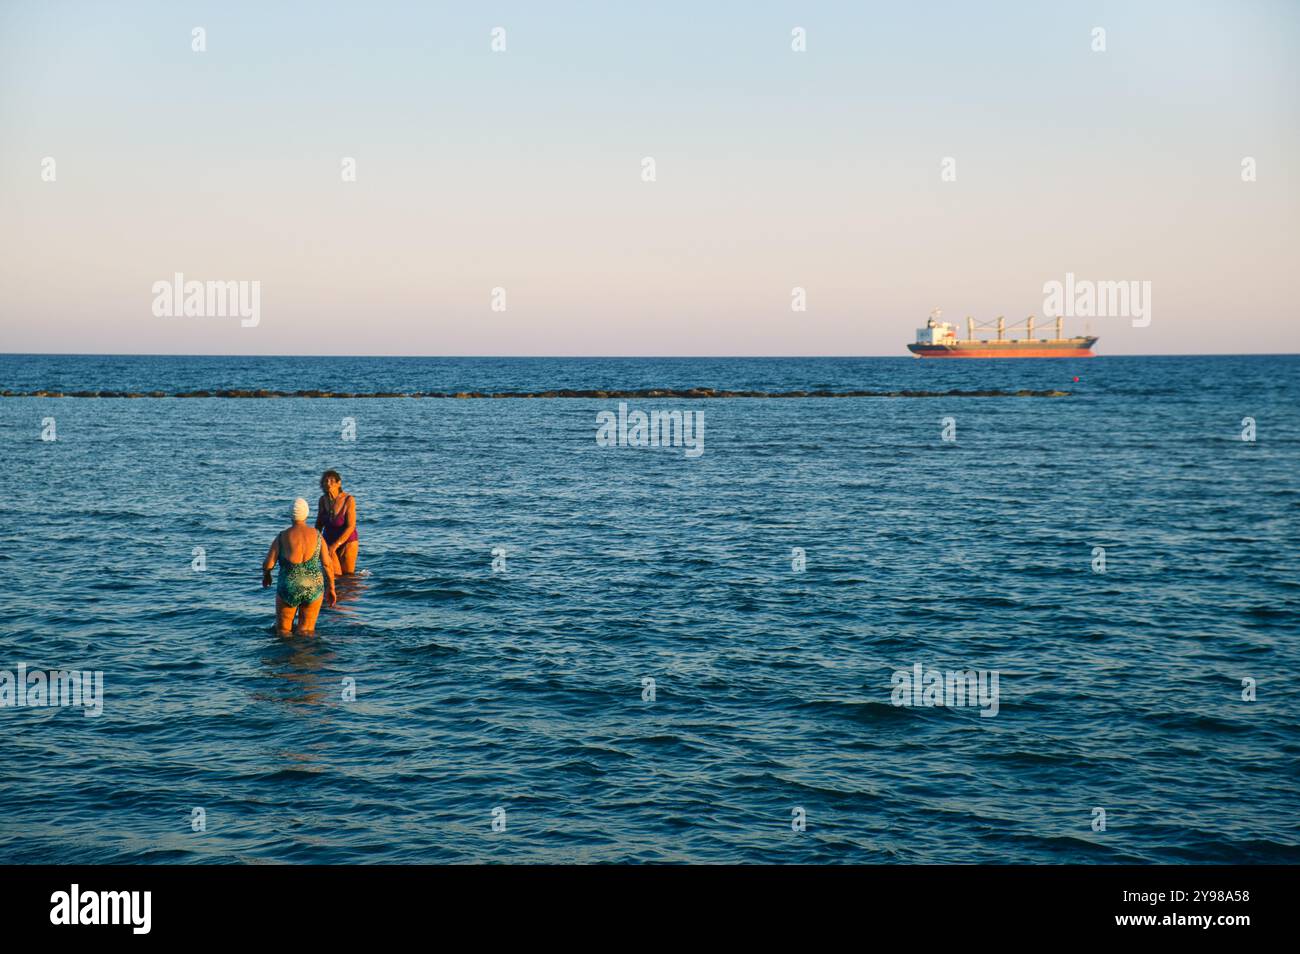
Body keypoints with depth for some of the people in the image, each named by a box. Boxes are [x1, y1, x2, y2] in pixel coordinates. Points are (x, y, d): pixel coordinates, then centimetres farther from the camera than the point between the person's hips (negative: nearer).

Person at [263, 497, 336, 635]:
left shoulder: (282, 537, -8)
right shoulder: (316, 535, -4)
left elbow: (267, 564, -4)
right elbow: (327, 564, -1)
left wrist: (266, 576, 18)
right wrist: (331, 588, 10)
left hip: (288, 590, -1)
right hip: (313, 589, 1)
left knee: (283, 631, 13)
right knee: (306, 632, 9)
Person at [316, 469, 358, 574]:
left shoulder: (348, 500, -21)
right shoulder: (323, 500, -6)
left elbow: (351, 526, -22)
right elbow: (319, 523, 8)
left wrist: (335, 545, -26)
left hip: (347, 542, -4)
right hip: (329, 541, 4)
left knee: (348, 575, 4)